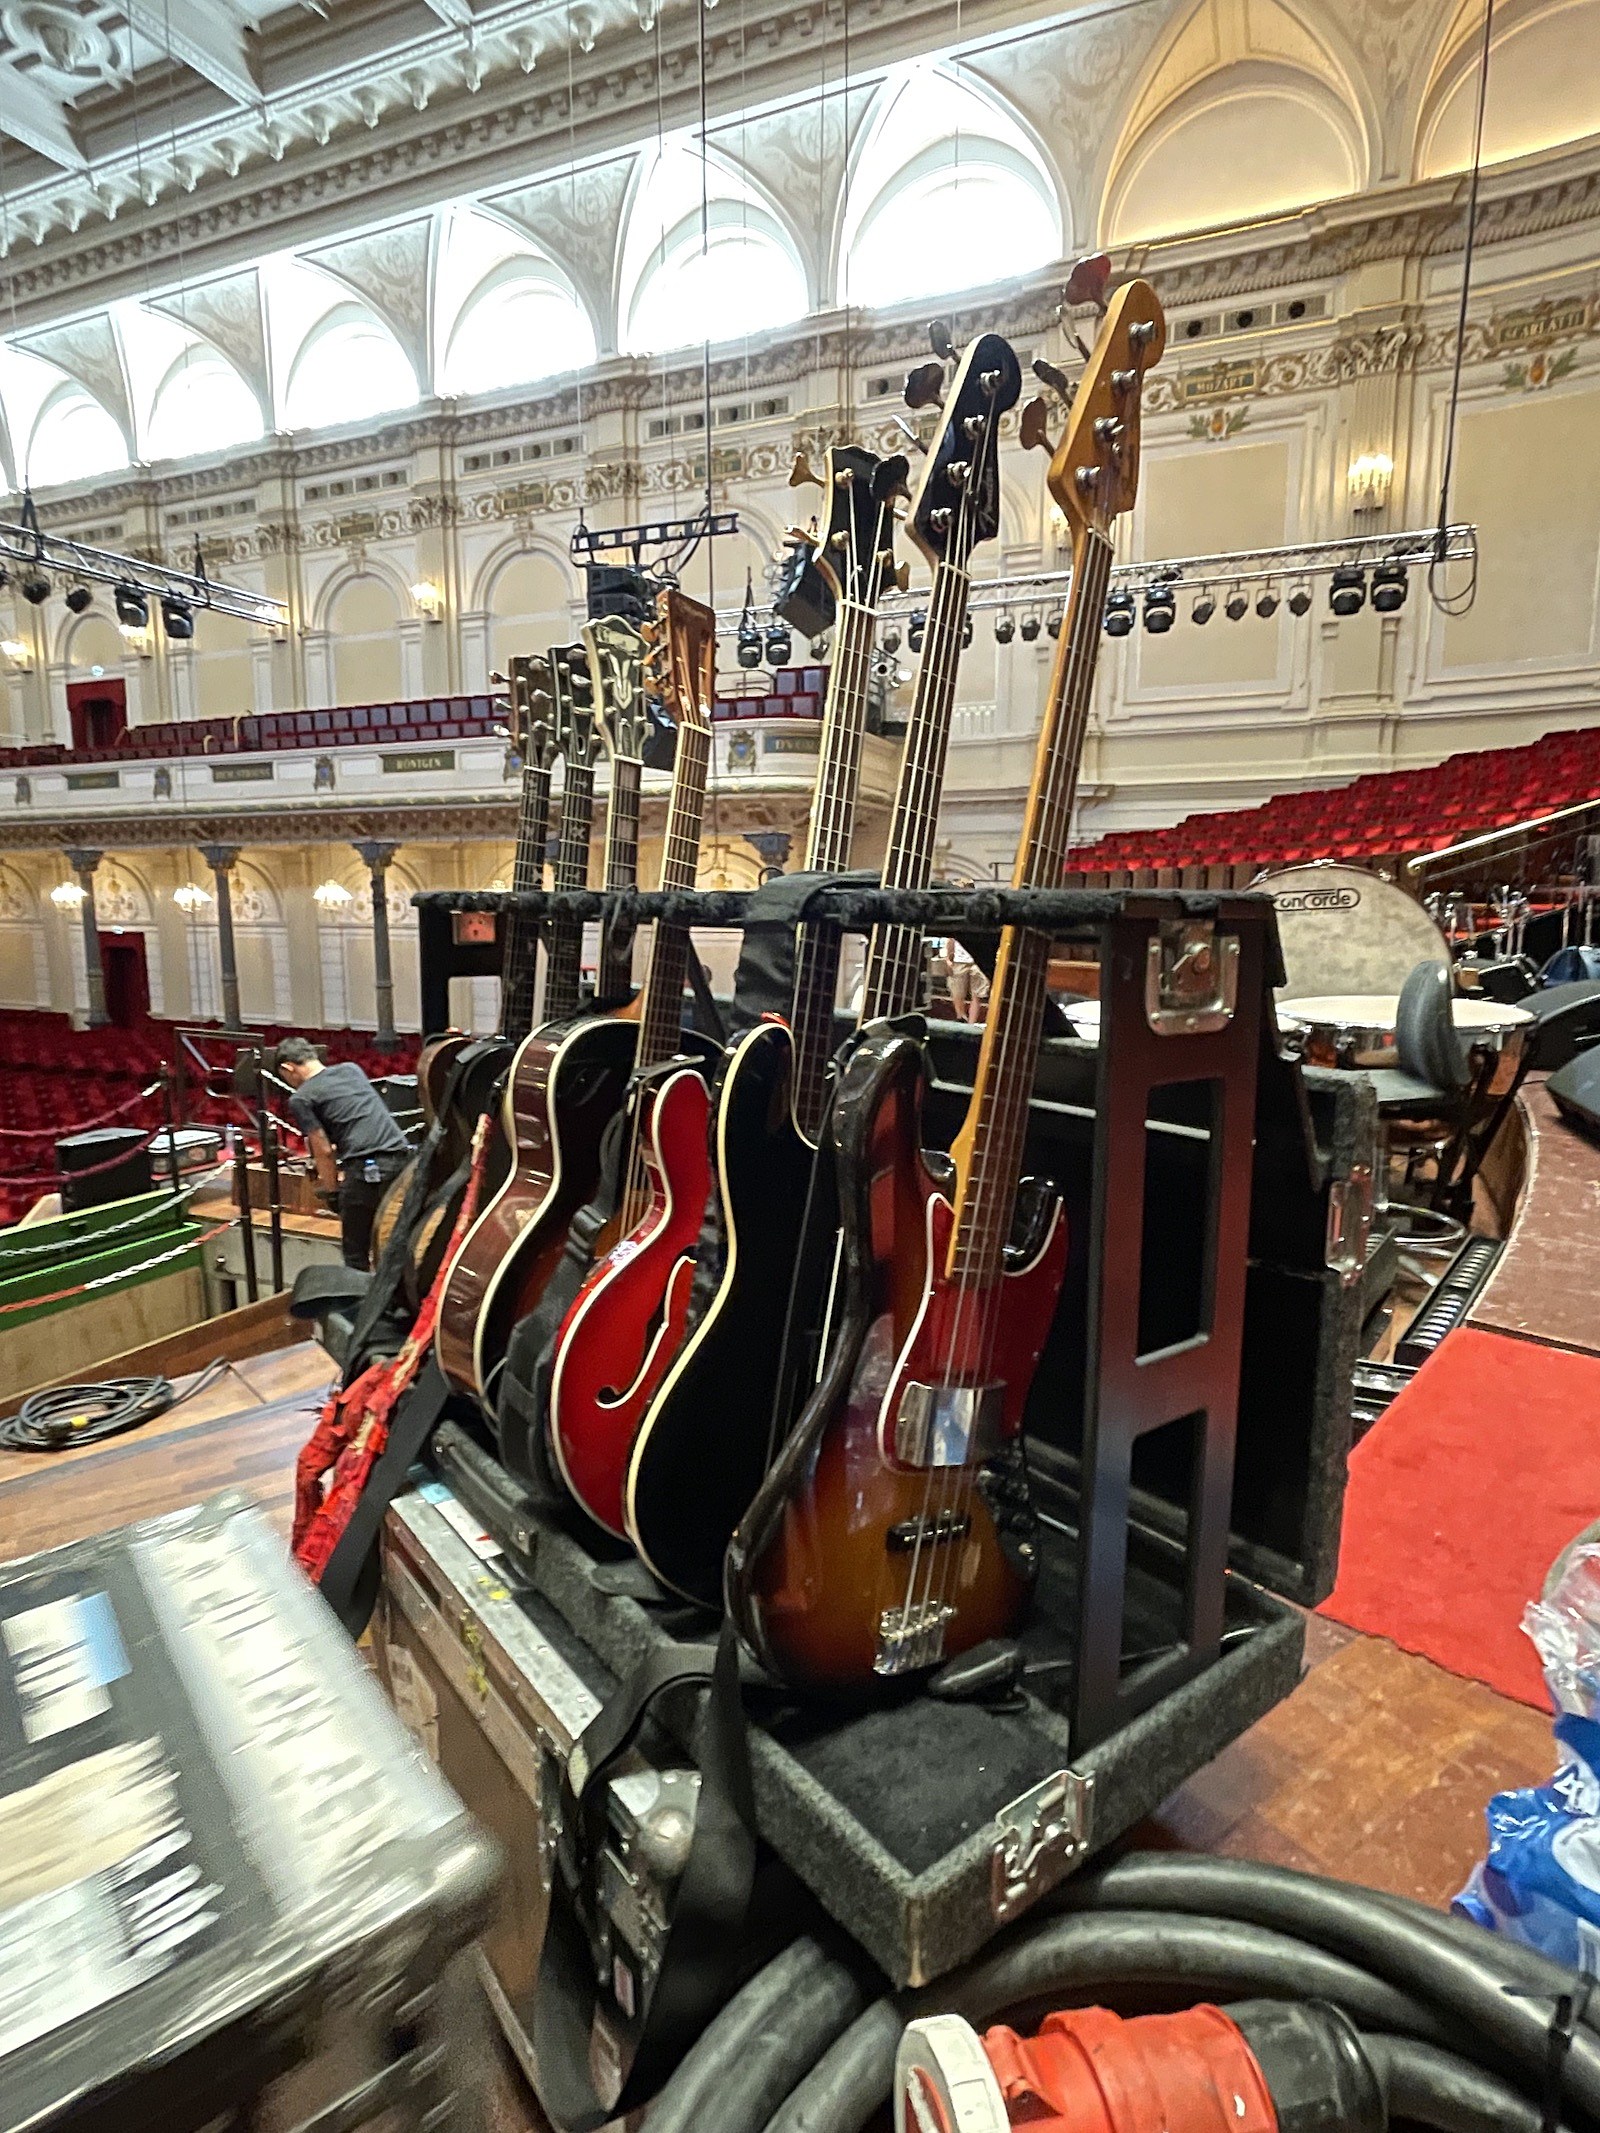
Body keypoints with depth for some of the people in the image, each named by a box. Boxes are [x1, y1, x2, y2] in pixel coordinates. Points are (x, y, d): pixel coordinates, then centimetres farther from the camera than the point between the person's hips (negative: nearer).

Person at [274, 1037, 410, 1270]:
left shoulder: (301, 1099, 5)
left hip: (366, 1169, -6)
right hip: (400, 1158, 6)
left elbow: (323, 1151, 3)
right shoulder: (351, 1068, 22)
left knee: (356, 1254, 9)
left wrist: (331, 1192, 15)